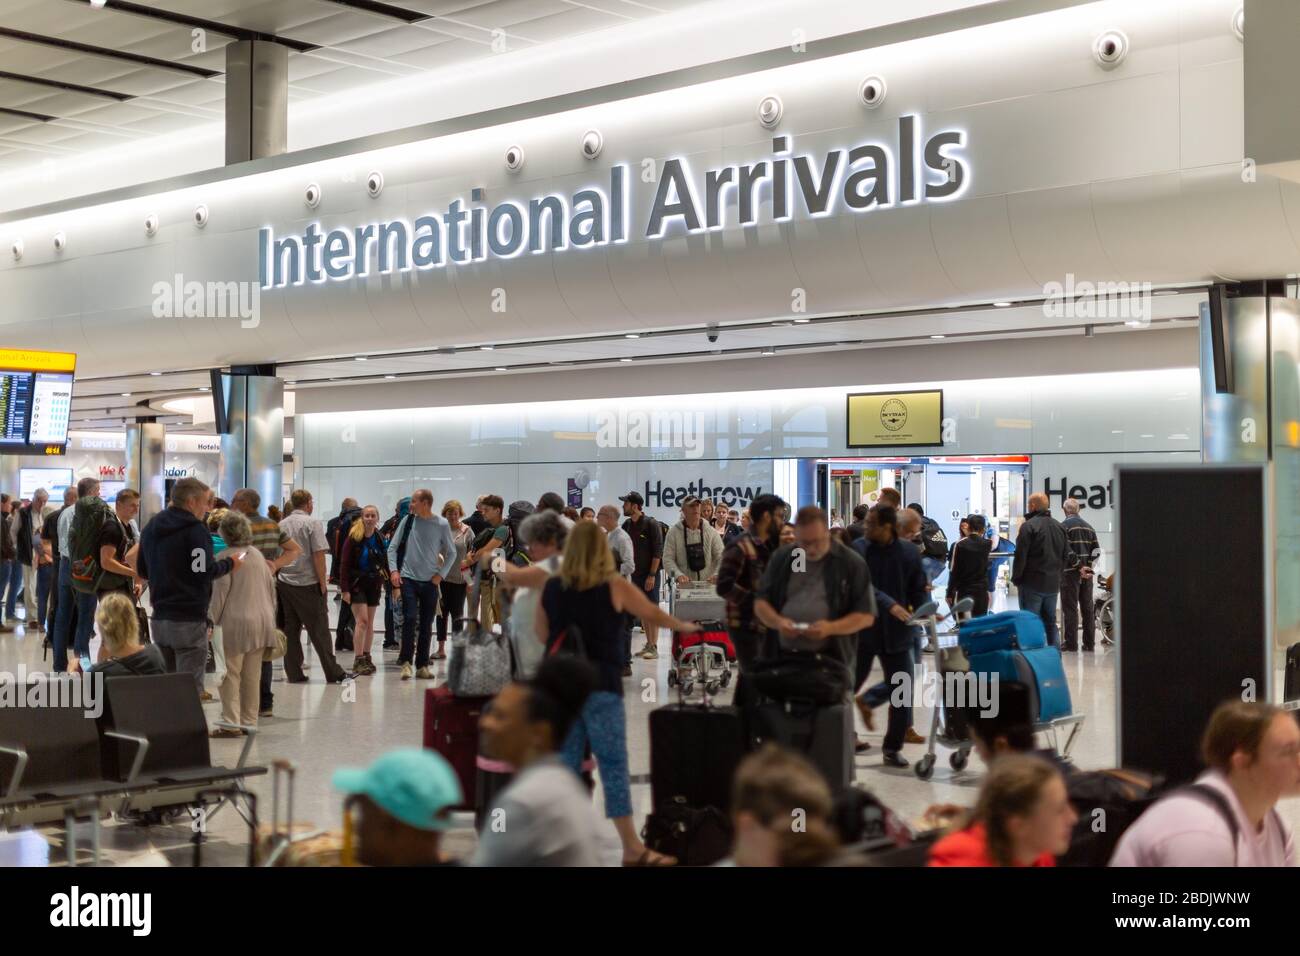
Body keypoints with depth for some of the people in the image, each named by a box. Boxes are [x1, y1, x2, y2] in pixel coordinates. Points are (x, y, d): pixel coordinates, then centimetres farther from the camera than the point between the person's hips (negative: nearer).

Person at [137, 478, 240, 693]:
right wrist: (230, 564, -2)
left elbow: (143, 570, 19)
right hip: (188, 621, -8)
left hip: (159, 619, 8)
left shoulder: (150, 528, 13)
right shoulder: (194, 529, -12)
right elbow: (206, 571, -18)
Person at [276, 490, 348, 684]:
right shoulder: (312, 523, -6)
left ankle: (293, 673, 7)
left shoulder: (281, 525, 10)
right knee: (319, 629, 0)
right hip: (308, 583, -5)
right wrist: (323, 582, -6)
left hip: (284, 583, 5)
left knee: (290, 629, 7)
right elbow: (318, 554, -11)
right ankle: (333, 672, 3)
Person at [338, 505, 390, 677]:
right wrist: (344, 588, -15)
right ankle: (358, 660, -10)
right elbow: (344, 563, -10)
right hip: (356, 584, -5)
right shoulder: (353, 537, -10)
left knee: (370, 623, 9)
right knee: (362, 621, -12)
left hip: (373, 585, 5)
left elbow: (384, 563, 9)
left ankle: (367, 658, 18)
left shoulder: (380, 538, 2)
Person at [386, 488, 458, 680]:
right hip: (408, 578, 0)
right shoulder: (408, 521, 0)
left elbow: (451, 553, 6)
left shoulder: (442, 524, -3)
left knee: (426, 625, 6)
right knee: (410, 619, -11)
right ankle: (406, 662, -3)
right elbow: (393, 547, 7)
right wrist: (394, 570, -4)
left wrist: (441, 574, -2)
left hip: (430, 581, 1)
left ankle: (422, 665, 14)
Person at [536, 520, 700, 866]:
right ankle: (632, 849, 1)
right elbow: (653, 614, 8)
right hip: (600, 686, -4)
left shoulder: (551, 587, 5)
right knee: (613, 765, -2)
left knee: (567, 764, 10)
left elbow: (541, 630, 18)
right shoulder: (614, 587, -5)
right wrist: (684, 626, 27)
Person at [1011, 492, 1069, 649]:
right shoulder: (1059, 526, 10)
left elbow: (1020, 556, -15)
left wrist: (1016, 578, -4)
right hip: (1053, 583, 7)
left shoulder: (1029, 526, -13)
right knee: (1051, 622, 14)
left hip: (1032, 583, -7)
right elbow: (1065, 555, 15)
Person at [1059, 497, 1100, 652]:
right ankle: (1089, 643, 12)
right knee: (1088, 608, 10)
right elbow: (1096, 550, 8)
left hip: (1071, 572, -6)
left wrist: (1079, 567, -14)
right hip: (1087, 573, 6)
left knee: (1070, 608, -2)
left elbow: (1067, 551, -18)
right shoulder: (1088, 526, 12)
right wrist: (1087, 565, 5)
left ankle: (1071, 642, -2)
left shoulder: (1064, 526, -9)